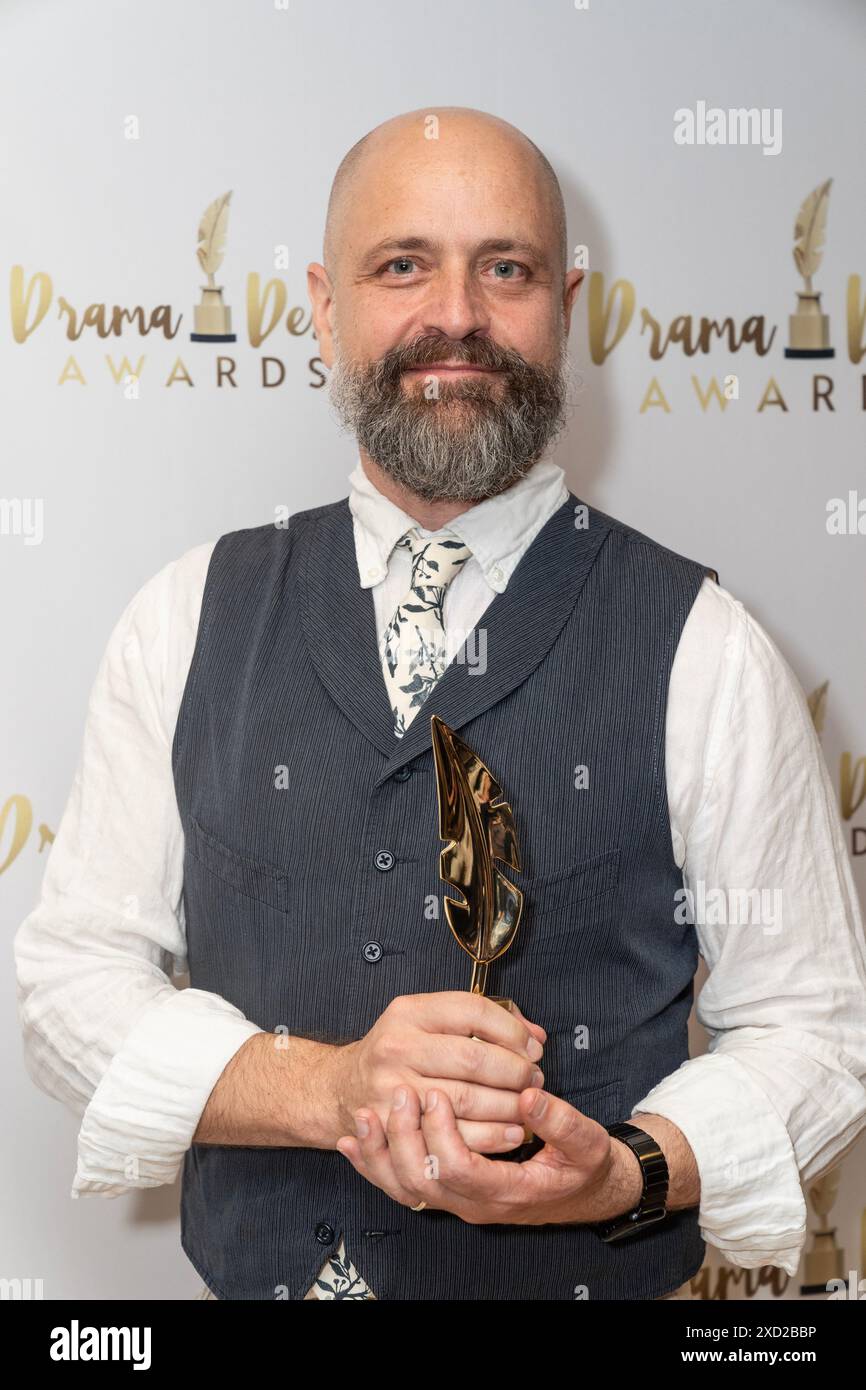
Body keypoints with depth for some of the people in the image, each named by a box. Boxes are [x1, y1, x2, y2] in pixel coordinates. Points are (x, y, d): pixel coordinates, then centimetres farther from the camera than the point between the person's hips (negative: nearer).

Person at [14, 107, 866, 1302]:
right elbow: (71, 975, -4)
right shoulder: (189, 620, -4)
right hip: (251, 1271, 2)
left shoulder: (703, 652, -11)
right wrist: (326, 1087, -20)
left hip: (589, 1276, -1)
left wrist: (629, 1171, -24)